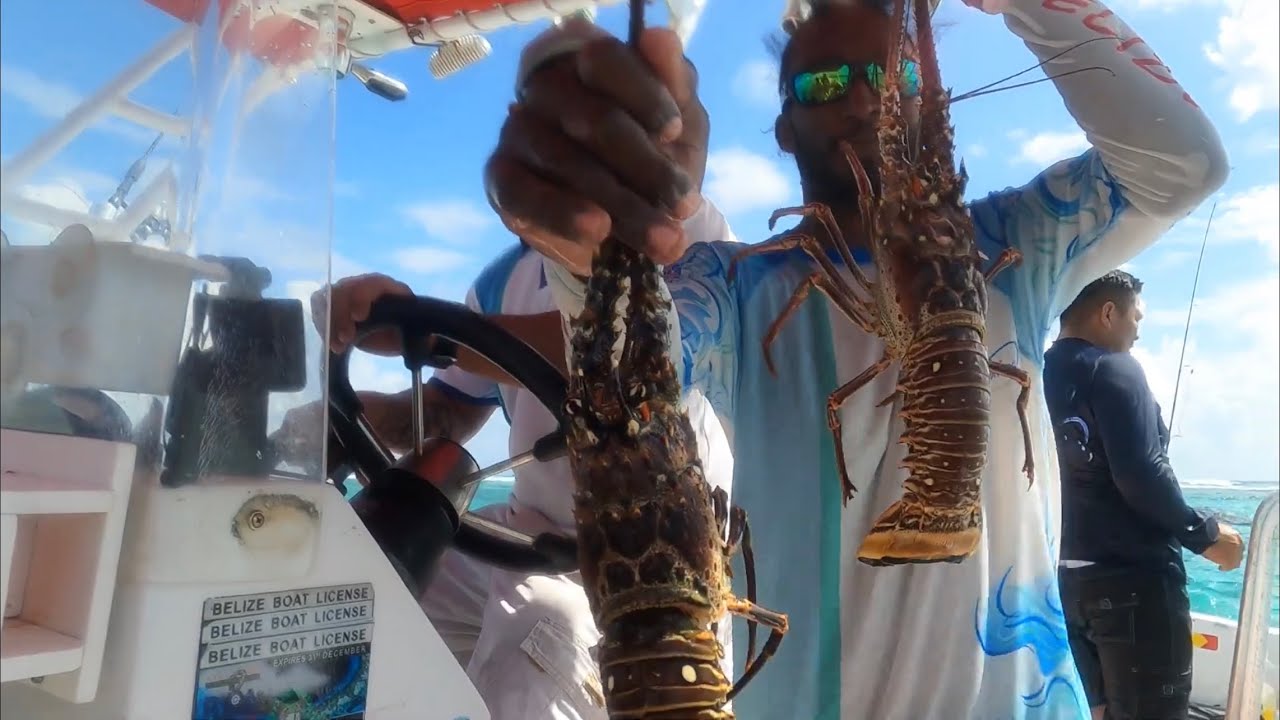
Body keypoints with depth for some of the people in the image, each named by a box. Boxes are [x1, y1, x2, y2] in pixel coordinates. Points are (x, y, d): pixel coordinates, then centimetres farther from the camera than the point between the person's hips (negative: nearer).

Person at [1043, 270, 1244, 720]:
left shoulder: (1042, 376, 11)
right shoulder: (1114, 368, -10)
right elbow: (1140, 474, -20)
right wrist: (1205, 534, -7)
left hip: (1072, 578, 8)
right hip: (1134, 577, -8)